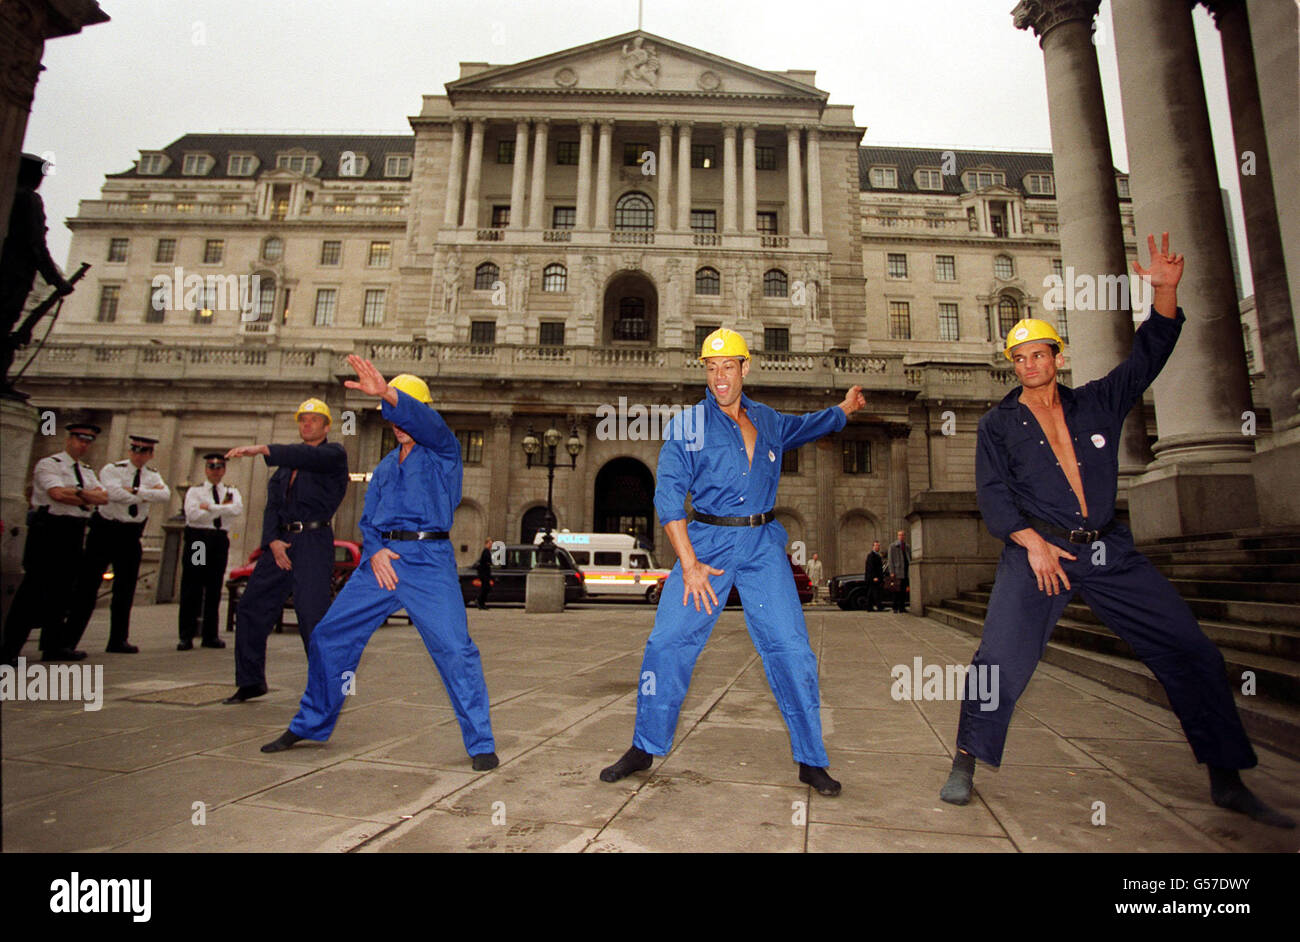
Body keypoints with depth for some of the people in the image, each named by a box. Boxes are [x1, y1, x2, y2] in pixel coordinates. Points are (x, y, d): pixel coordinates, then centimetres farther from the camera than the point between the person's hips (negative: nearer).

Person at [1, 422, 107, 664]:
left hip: (75, 533, 7)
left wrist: (77, 492, -13)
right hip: (48, 530, -7)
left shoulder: (88, 472, 18)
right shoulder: (48, 464, -3)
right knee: (34, 587, -8)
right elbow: (58, 494, -18)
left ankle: (54, 646, 19)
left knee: (61, 589, 11)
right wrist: (88, 496, -4)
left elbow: (103, 497, 3)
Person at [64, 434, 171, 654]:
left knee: (125, 589, 7)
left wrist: (135, 490, -21)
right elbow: (114, 492, -24)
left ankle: (118, 640, 16)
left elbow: (165, 496, -12)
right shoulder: (112, 470, -4)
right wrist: (148, 494, -15)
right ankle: (69, 639, 5)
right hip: (105, 530, -4)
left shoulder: (153, 476, 8)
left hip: (131, 536, 4)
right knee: (88, 585, -3)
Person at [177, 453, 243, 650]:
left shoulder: (232, 492, 13)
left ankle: (210, 635, 12)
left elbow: (237, 509, -9)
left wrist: (210, 507, -12)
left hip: (220, 540, 2)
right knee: (191, 589, -3)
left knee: (214, 590, 5)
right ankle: (186, 636, 2)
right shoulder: (195, 491, 7)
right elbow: (193, 514, -11)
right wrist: (221, 508, -7)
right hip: (197, 539, -2)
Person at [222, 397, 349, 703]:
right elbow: (272, 504, 13)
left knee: (312, 614, -13)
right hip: (281, 541, 7)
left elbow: (309, 457, -21)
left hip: (313, 541, -7)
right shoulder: (287, 464, 22)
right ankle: (251, 681, 25)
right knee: (251, 607, 10)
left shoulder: (334, 453, 2)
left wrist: (261, 449, -31)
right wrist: (272, 540, -4)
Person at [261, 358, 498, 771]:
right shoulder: (384, 466, 23)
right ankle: (309, 725, 29)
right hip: (381, 559, 6)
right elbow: (368, 518, 16)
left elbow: (426, 421, -18)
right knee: (328, 637, 8)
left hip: (428, 560, -6)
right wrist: (374, 551, -5)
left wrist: (386, 393, -36)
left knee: (455, 648, -15)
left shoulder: (442, 449, 5)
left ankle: (481, 744, -3)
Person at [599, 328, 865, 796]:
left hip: (763, 546, 2)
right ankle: (644, 749, 13)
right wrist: (689, 563, -14)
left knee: (791, 648, -3)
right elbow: (668, 495, -7)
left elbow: (806, 426, 38)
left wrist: (844, 408, 37)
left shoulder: (768, 421, 13)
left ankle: (811, 761, 13)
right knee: (666, 643, -6)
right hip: (707, 541, -2)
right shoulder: (687, 425, 1)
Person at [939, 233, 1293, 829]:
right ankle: (965, 767, 0)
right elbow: (993, 493, -2)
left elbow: (1149, 355, 9)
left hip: (1110, 550, 4)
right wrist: (1031, 542, -14)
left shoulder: (1096, 403, 14)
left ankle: (1227, 781, 20)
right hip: (1036, 550, -4)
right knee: (1000, 658, -17)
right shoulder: (999, 424, 5)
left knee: (1190, 650, 4)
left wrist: (1165, 293, -6)